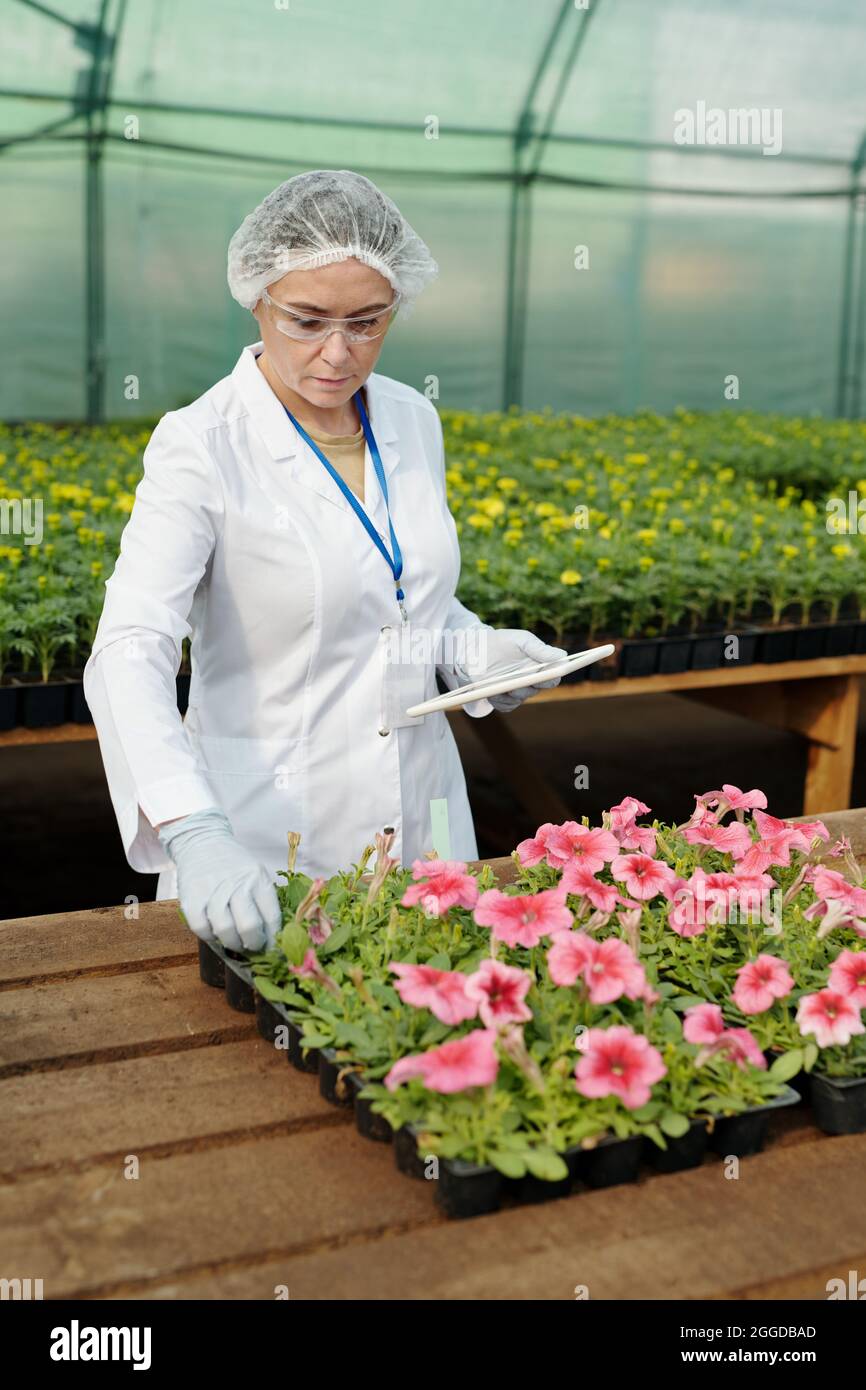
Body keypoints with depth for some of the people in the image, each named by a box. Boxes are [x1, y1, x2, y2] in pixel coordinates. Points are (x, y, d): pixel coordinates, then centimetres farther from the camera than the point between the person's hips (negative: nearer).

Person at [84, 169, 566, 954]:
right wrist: (193, 832, -41)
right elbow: (129, 653, -26)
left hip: (422, 816, 5)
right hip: (265, 844, -5)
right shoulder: (202, 447, -15)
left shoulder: (414, 422, 2)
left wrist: (478, 651, -5)